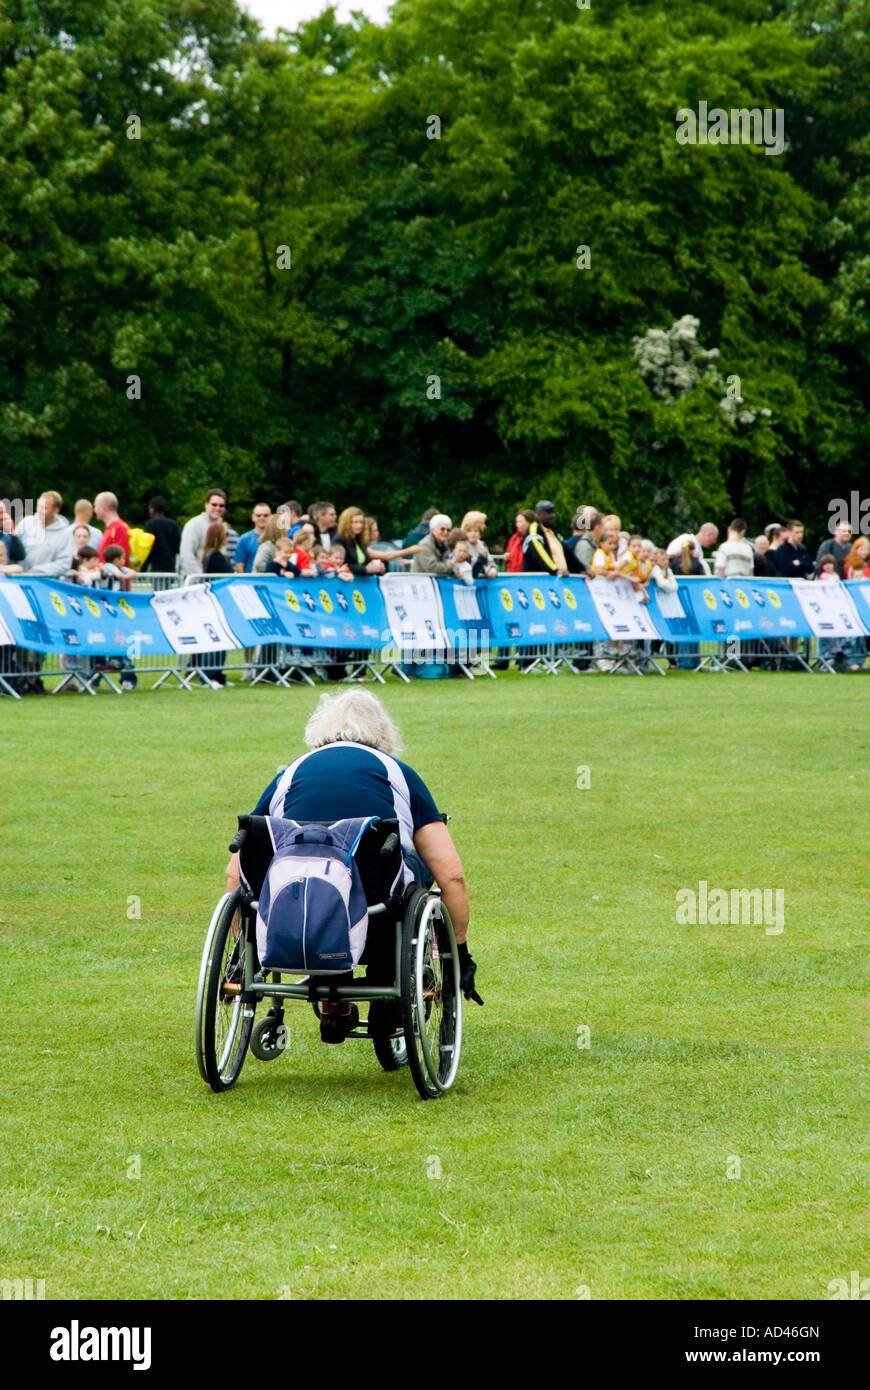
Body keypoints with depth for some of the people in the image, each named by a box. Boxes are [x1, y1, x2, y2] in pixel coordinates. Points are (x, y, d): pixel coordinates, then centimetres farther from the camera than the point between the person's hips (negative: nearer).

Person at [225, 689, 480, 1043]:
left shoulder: (290, 774, 23)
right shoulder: (399, 774, 18)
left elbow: (235, 872, 24)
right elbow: (451, 876, 13)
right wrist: (460, 954, 25)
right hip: (378, 931, -2)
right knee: (415, 866, 30)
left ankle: (333, 1002, 28)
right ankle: (385, 993, 27)